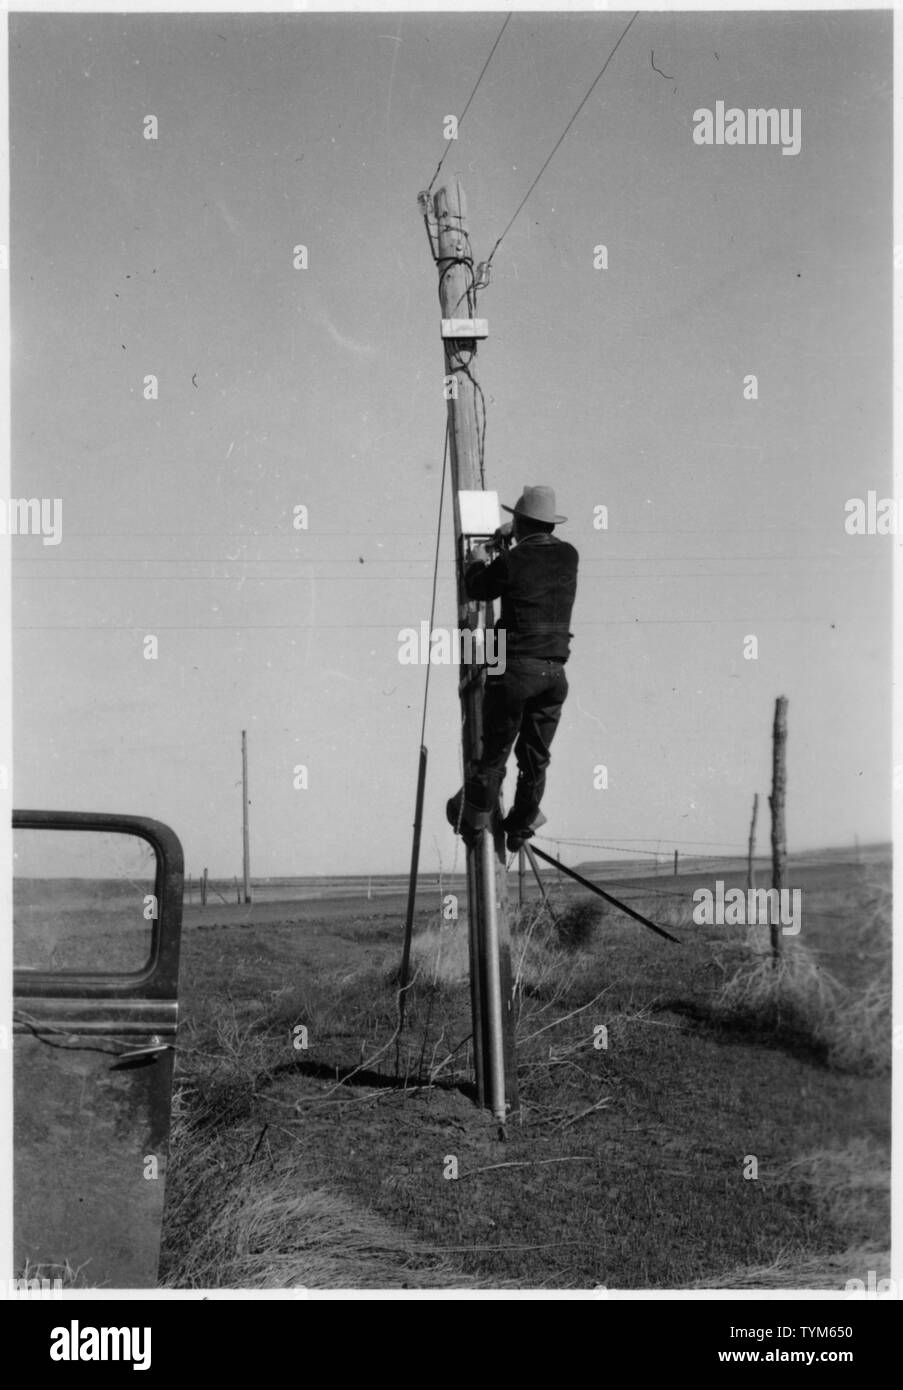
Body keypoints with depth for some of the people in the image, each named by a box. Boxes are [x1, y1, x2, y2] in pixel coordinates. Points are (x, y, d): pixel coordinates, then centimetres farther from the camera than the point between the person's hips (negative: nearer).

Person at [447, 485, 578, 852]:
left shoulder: (511, 562, -10)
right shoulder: (568, 556, 4)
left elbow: (477, 588, 7)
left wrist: (478, 561, 27)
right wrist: (510, 543, 41)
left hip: (516, 667, -4)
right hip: (555, 671, 4)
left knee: (495, 749, 6)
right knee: (535, 756, 12)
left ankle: (473, 817, 20)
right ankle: (521, 827, 21)